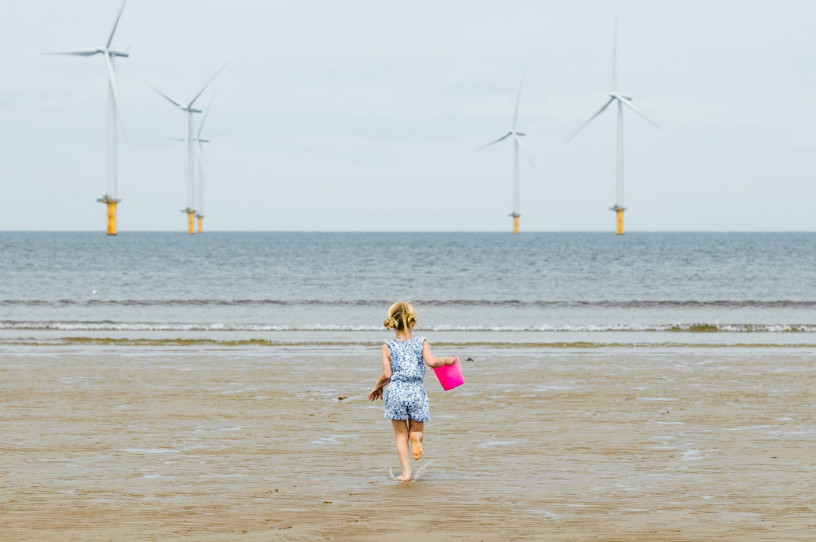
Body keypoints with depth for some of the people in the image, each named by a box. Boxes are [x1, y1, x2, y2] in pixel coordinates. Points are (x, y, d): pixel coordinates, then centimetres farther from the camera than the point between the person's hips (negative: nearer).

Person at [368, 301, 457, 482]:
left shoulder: (388, 347, 0)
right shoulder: (421, 343, 0)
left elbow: (386, 374, -6)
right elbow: (431, 361, -16)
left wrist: (378, 387, 12)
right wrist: (445, 360, 4)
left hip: (395, 393, 0)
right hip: (416, 392, 0)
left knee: (401, 435, 10)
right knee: (418, 430, 17)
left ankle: (406, 473, 2)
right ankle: (416, 436, -21)